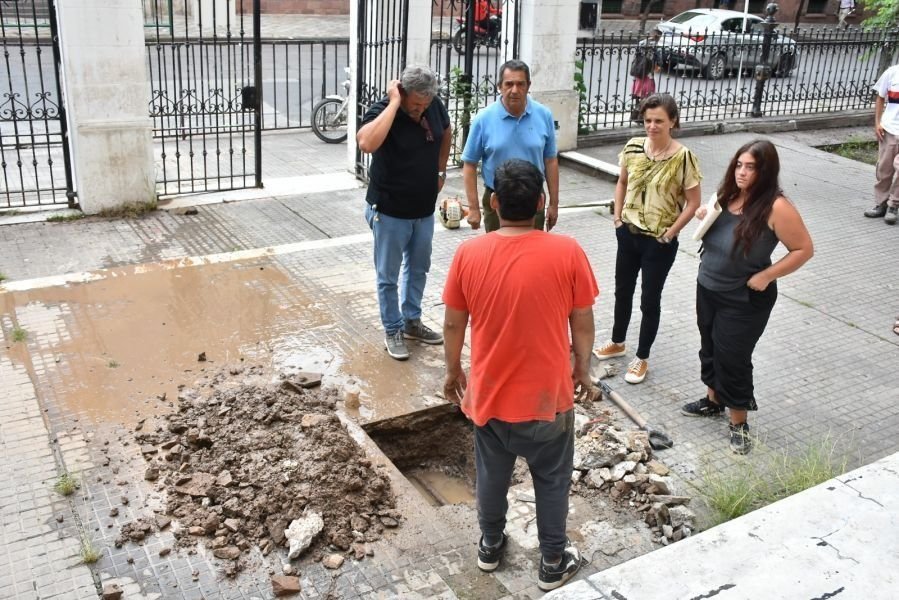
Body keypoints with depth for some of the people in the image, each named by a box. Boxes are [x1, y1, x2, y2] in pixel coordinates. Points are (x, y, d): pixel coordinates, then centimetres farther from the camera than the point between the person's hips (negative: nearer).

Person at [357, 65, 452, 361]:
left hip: (424, 209, 6)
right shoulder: (382, 111, -22)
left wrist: (440, 170, 12)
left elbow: (446, 133, 18)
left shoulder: (435, 106, -6)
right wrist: (394, 103, -37)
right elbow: (366, 143, -44)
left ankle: (412, 321, 39)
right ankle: (392, 331, 25)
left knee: (418, 269, 20)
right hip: (390, 211, -6)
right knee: (389, 276, 8)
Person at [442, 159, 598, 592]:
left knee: (491, 474, 24)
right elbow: (583, 323, -7)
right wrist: (582, 369, 11)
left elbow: (453, 324, -3)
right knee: (552, 479, 19)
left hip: (488, 392, 2)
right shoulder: (567, 253, -16)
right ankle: (553, 563, 33)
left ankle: (490, 546, 43)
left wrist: (453, 371, 13)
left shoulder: (468, 254, -12)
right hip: (547, 394, -1)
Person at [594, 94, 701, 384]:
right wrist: (618, 217, 5)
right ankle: (617, 342, 41)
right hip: (629, 233, 5)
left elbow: (693, 202, -12)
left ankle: (642, 358, 23)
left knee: (650, 300, 7)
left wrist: (669, 234, -12)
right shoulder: (633, 147, -4)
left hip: (659, 242, -5)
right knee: (622, 290, 19)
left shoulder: (683, 158, -18)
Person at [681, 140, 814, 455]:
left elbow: (804, 249, -16)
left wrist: (766, 276, -19)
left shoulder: (776, 208, -22)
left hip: (745, 300, -7)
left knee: (733, 358, 1)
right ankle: (714, 400, 42)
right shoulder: (728, 195, -2)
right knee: (710, 348, 20)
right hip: (708, 288, 7)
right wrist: (704, 217, -7)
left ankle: (739, 423, 20)